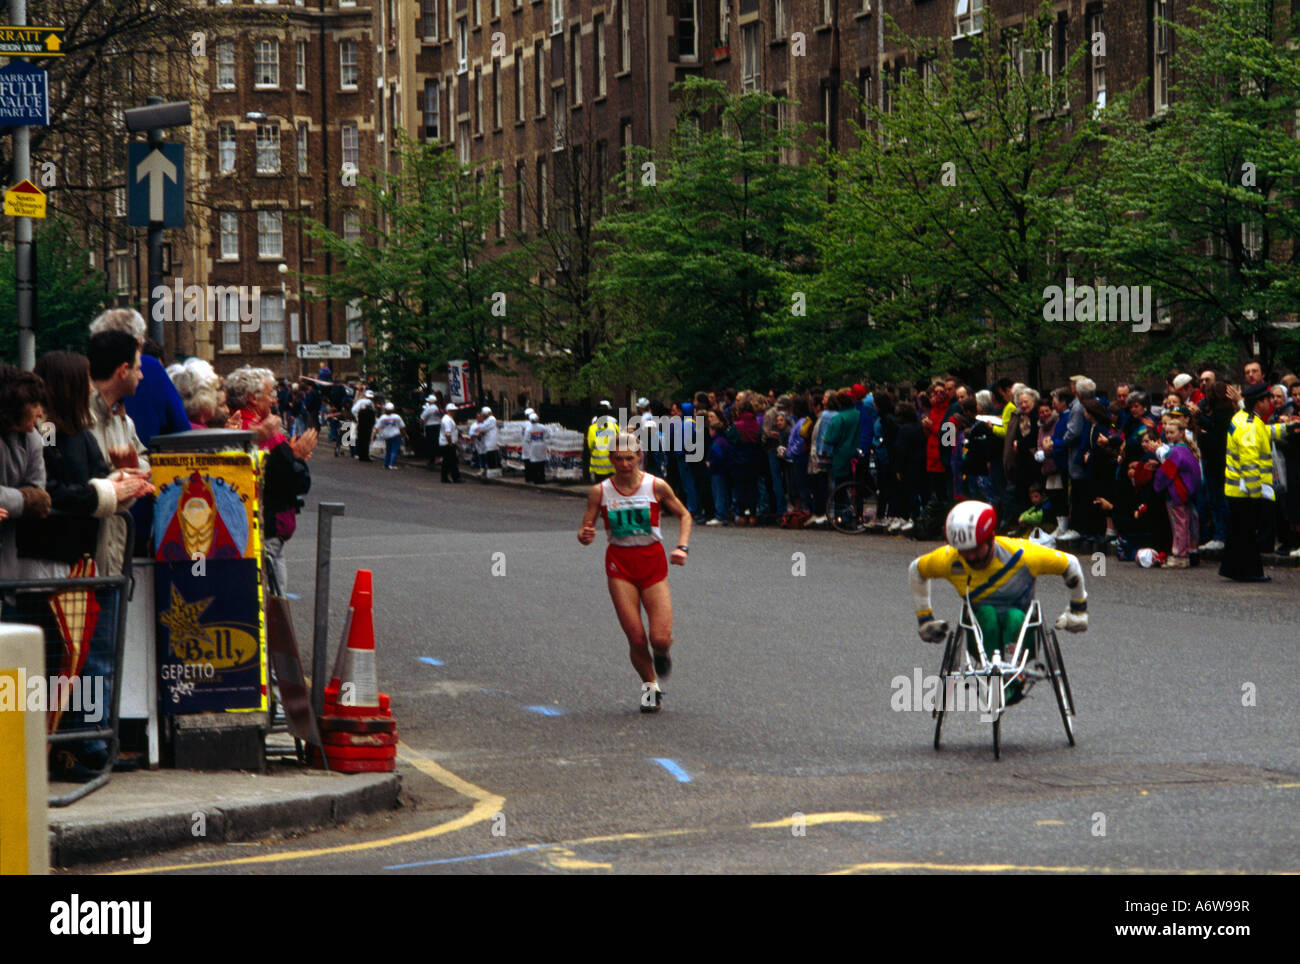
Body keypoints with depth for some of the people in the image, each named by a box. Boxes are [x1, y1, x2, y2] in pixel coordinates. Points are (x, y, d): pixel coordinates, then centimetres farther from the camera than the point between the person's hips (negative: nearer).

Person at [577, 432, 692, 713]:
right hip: (620, 564, 0)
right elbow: (584, 530, 3)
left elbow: (684, 515, 9)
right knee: (636, 637, -8)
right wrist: (585, 536, -21)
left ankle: (661, 654, 28)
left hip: (653, 562, 0)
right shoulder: (600, 492, -2)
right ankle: (649, 685, 18)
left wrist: (682, 547, -5)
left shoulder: (656, 486, -3)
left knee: (660, 638, -10)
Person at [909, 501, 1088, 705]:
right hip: (982, 640, 2)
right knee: (986, 613, -33)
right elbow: (916, 569, 8)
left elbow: (1070, 564, -4)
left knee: (1015, 616, -37)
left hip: (1020, 634, -1)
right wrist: (924, 618, 10)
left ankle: (1014, 681, -38)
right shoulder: (949, 560, -13)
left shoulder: (1021, 554, -19)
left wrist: (1078, 610, 8)